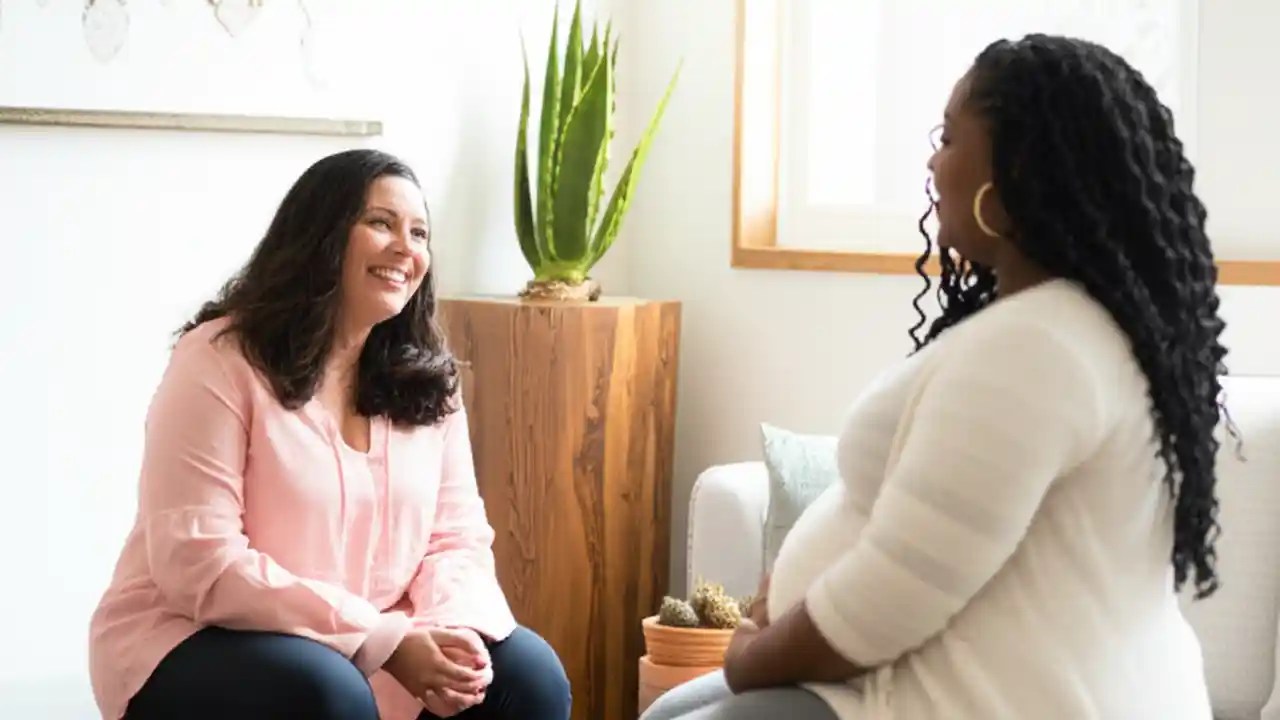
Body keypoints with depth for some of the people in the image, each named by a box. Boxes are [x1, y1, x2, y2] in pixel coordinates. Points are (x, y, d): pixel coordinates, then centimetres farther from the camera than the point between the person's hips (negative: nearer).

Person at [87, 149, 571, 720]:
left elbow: (457, 536, 3)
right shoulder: (220, 361, -15)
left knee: (527, 671, -14)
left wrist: (452, 629, -21)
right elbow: (199, 566, -22)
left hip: (369, 653, 6)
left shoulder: (426, 379, 5)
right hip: (198, 644, -6)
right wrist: (386, 641, -25)